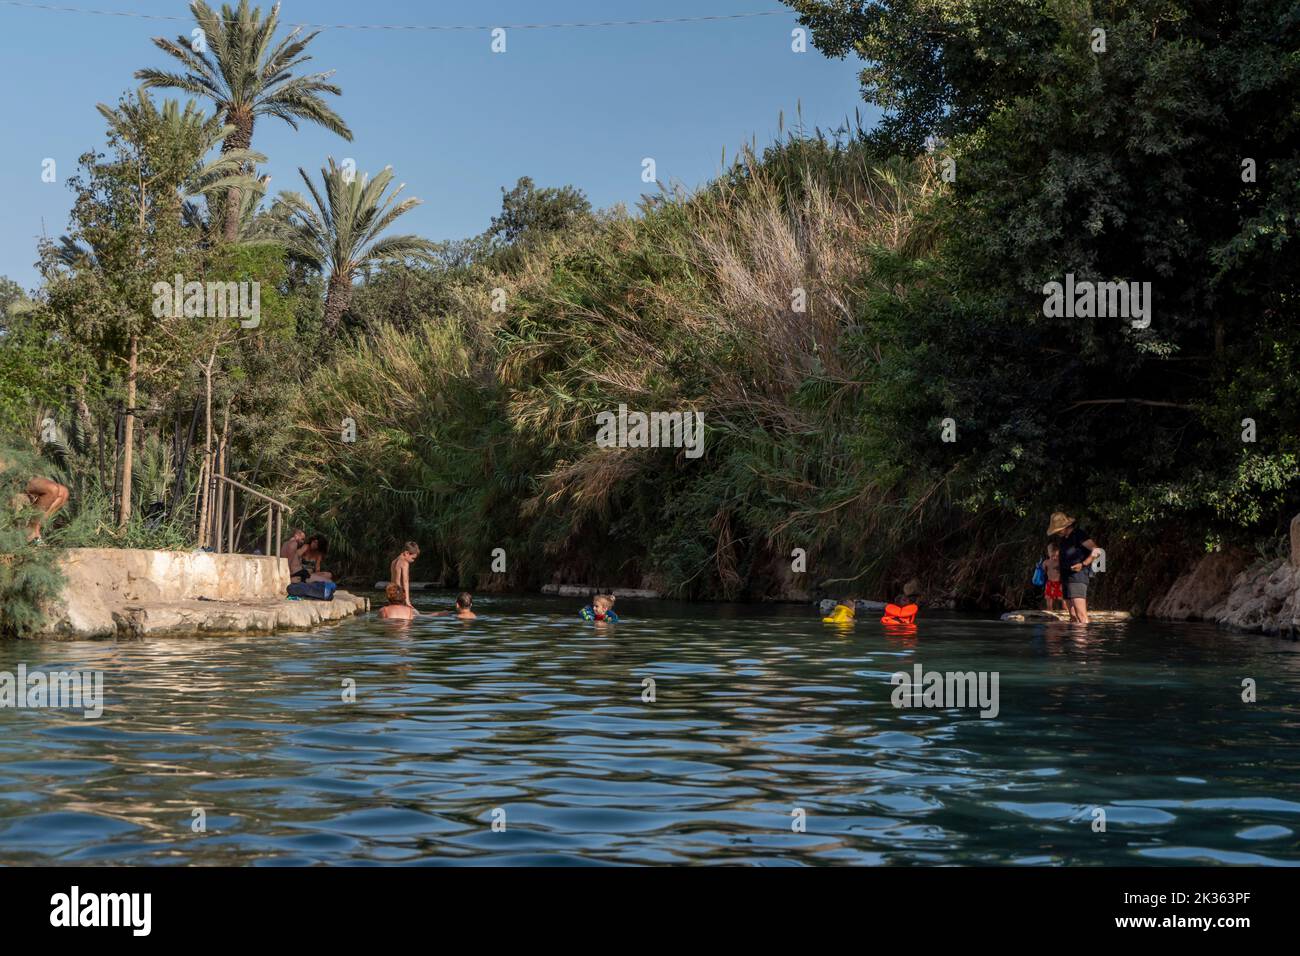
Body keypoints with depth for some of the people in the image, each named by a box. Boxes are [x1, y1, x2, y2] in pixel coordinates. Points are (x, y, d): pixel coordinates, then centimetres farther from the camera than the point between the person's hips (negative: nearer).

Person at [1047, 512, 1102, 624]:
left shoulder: (1079, 535, -9)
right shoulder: (1062, 539, 17)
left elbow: (1097, 551, -18)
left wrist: (1083, 564, -18)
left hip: (1078, 579, -9)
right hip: (1066, 580, 9)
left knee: (1081, 617, -16)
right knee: (1073, 618, 5)